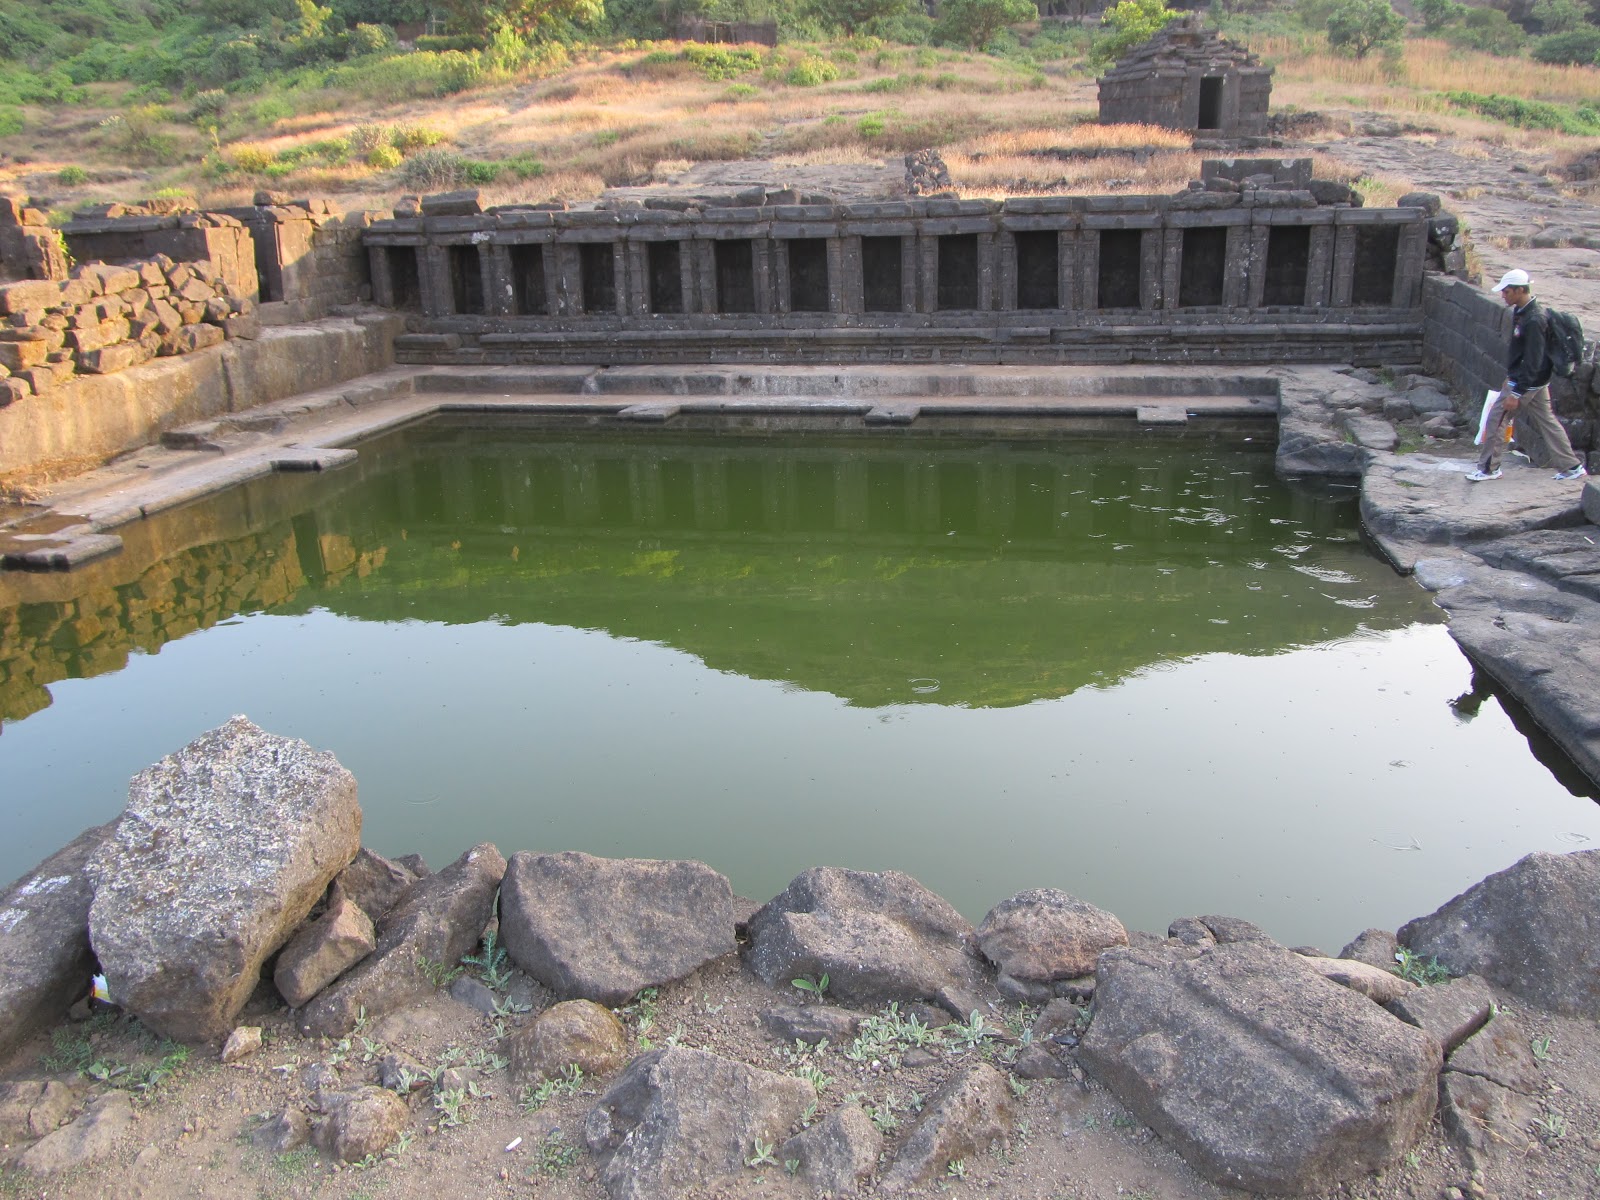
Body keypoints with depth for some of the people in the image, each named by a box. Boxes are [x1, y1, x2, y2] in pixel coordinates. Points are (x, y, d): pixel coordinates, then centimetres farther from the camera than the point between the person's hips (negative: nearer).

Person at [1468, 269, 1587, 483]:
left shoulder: (1533, 320, -23)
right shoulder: (1521, 313, 6)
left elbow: (1533, 362, -24)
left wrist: (1516, 393, -25)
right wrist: (1510, 379, 21)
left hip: (1527, 383, -10)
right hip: (1537, 383, 10)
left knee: (1496, 419, -1)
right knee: (1545, 421, 14)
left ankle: (1488, 469, 9)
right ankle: (1572, 466, 20)